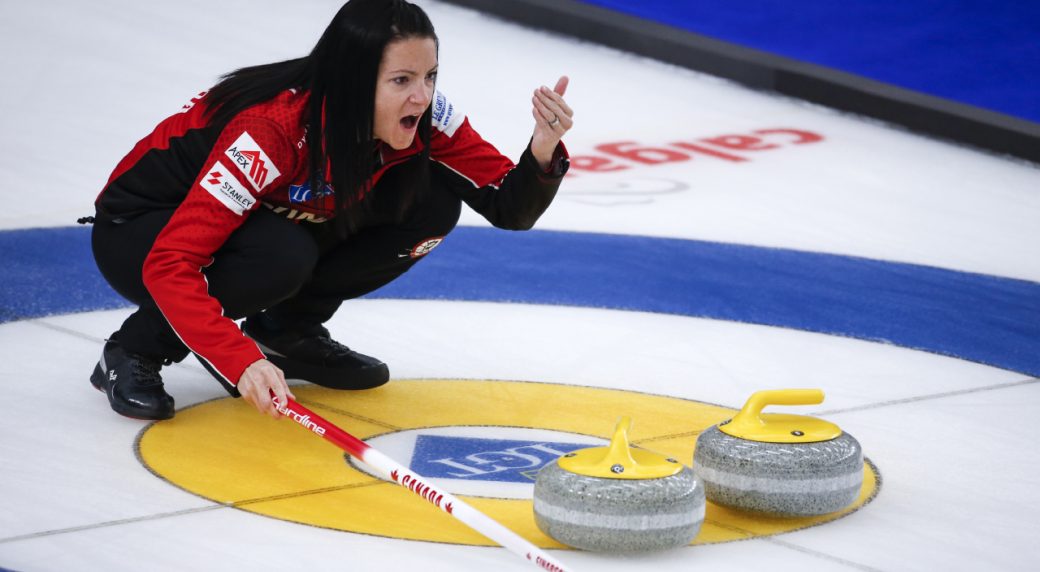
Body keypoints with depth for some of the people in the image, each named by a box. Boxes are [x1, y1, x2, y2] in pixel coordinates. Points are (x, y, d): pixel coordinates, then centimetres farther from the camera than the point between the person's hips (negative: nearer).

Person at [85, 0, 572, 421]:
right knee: (283, 255, -38)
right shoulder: (271, 130, -36)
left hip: (268, 224, 6)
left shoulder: (420, 120, -18)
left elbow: (509, 208, -14)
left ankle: (288, 329, 2)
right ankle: (135, 349, -12)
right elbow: (170, 263, -39)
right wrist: (242, 361, -51)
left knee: (433, 202, -13)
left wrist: (543, 150, -36)